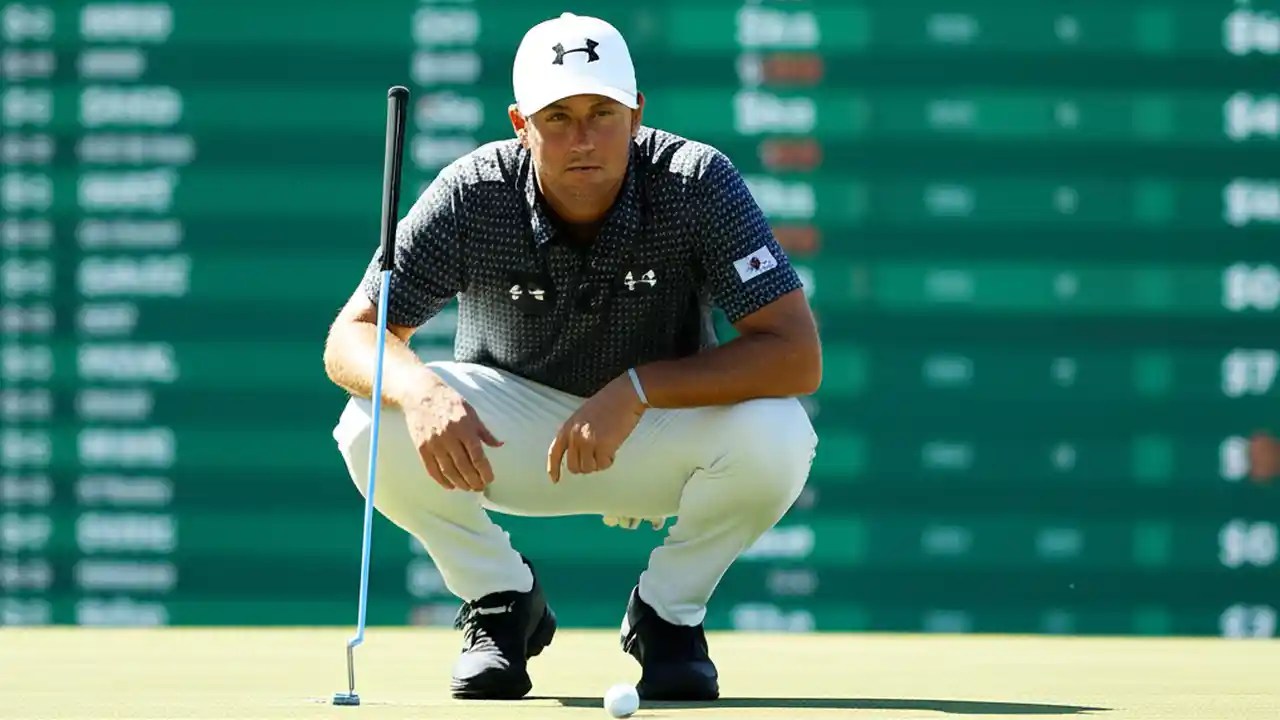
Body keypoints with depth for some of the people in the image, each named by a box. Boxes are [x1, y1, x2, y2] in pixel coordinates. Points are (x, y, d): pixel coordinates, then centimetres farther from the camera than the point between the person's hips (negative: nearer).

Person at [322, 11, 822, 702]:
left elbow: (797, 355, -30)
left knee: (773, 434, -33)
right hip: (510, 434, 1)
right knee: (373, 429, -28)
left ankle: (668, 613, -3)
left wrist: (636, 390, -41)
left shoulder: (697, 184, -24)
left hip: (665, 428, -1)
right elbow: (351, 339, -18)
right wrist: (421, 390, -42)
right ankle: (502, 605, 0)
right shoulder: (473, 196, -21)